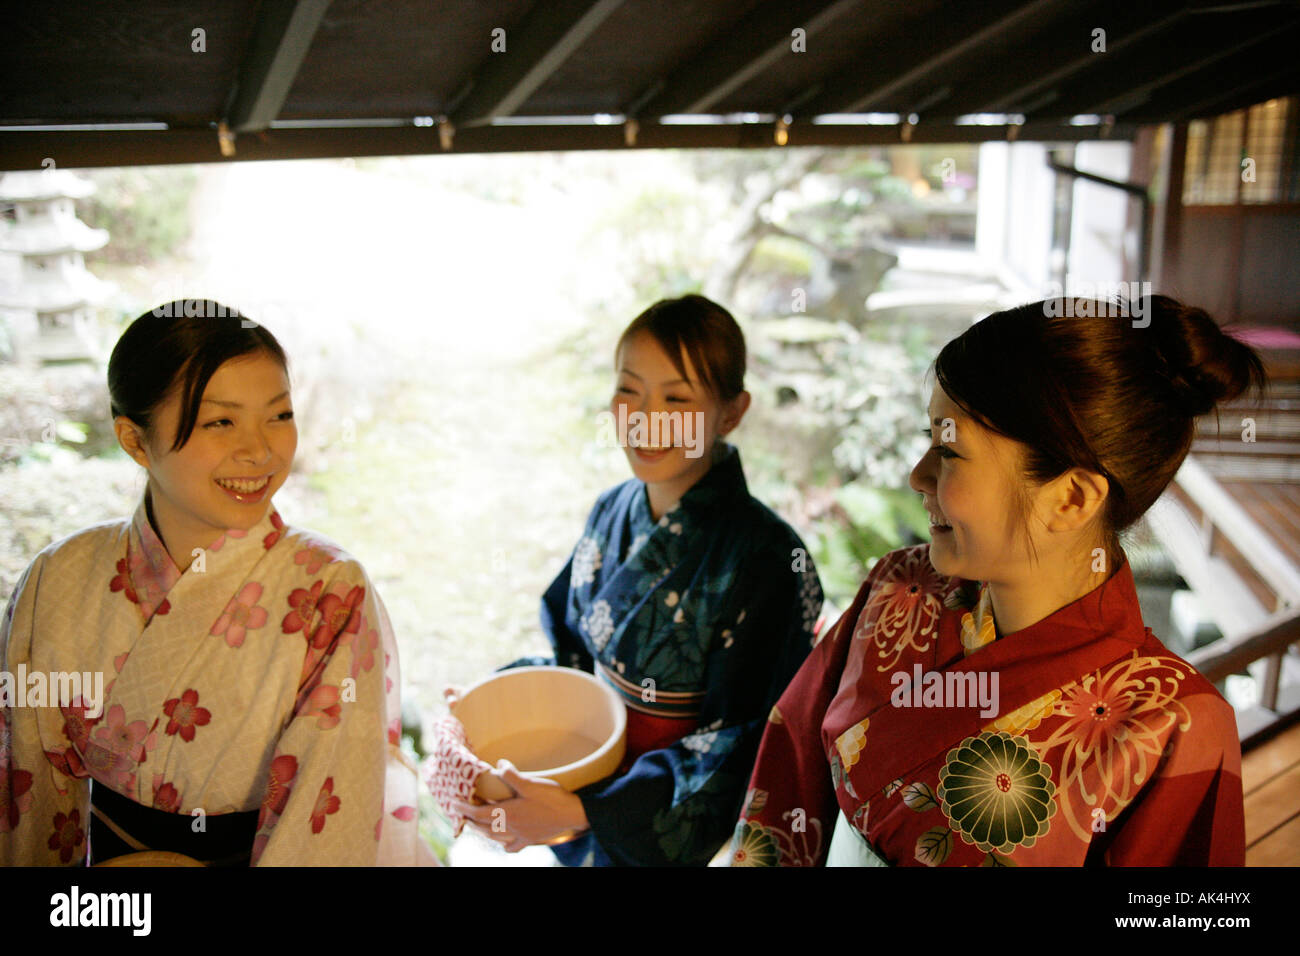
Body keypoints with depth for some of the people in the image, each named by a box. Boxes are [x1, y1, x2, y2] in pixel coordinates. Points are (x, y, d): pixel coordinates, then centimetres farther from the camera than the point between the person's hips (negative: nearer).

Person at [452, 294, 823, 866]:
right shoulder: (613, 514, -5)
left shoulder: (768, 560, -25)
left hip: (684, 839, -5)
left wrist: (584, 812, -27)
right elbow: (577, 655, 7)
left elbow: (744, 747, -22)